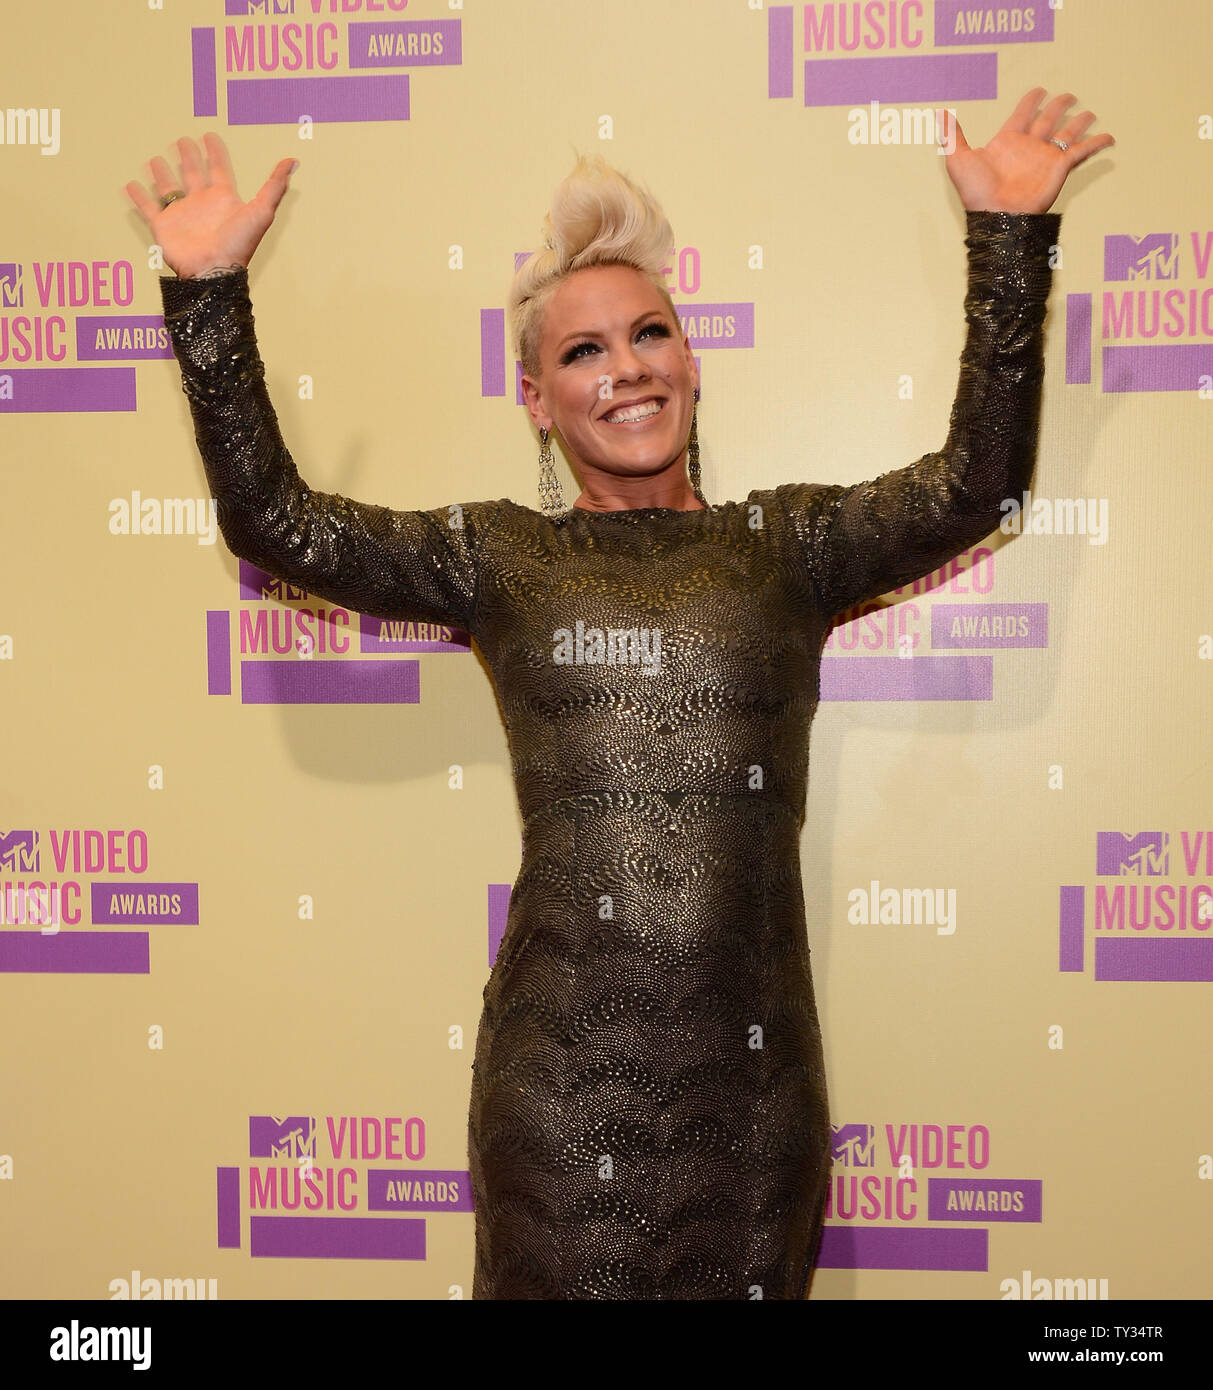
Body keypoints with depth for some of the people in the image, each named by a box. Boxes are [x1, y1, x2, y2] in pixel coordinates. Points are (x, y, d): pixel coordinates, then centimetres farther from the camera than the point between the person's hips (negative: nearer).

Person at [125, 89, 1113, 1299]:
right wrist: (208, 291, -5)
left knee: (750, 1278, 14)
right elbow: (272, 520, 1)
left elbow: (976, 483, -1)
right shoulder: (501, 558, 5)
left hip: (753, 1067, 1)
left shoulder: (785, 543, 7)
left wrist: (1008, 239, -3)